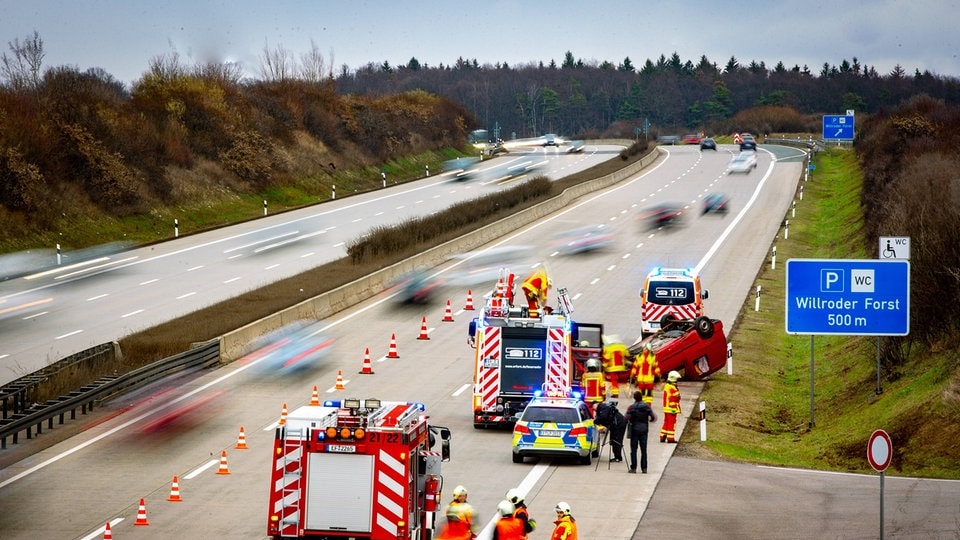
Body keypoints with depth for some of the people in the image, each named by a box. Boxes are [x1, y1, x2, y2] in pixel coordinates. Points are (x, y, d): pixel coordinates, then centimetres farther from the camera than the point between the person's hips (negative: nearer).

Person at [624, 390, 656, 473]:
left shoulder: (631, 407, -9)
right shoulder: (647, 406, -2)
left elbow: (626, 418, -18)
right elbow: (653, 417, -5)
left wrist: (628, 422, 5)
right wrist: (650, 420, 17)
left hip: (634, 430, -2)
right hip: (644, 430, 2)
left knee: (633, 450, 3)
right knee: (644, 450, 7)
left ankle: (633, 468, 0)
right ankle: (644, 468, 5)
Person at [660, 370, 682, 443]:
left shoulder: (666, 386, 15)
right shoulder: (672, 388, -17)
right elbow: (672, 399, -21)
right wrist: (673, 408, -20)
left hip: (666, 408, 10)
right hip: (671, 409, -10)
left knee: (666, 423, 14)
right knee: (671, 423, -5)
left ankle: (662, 437, 16)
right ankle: (670, 438, -5)